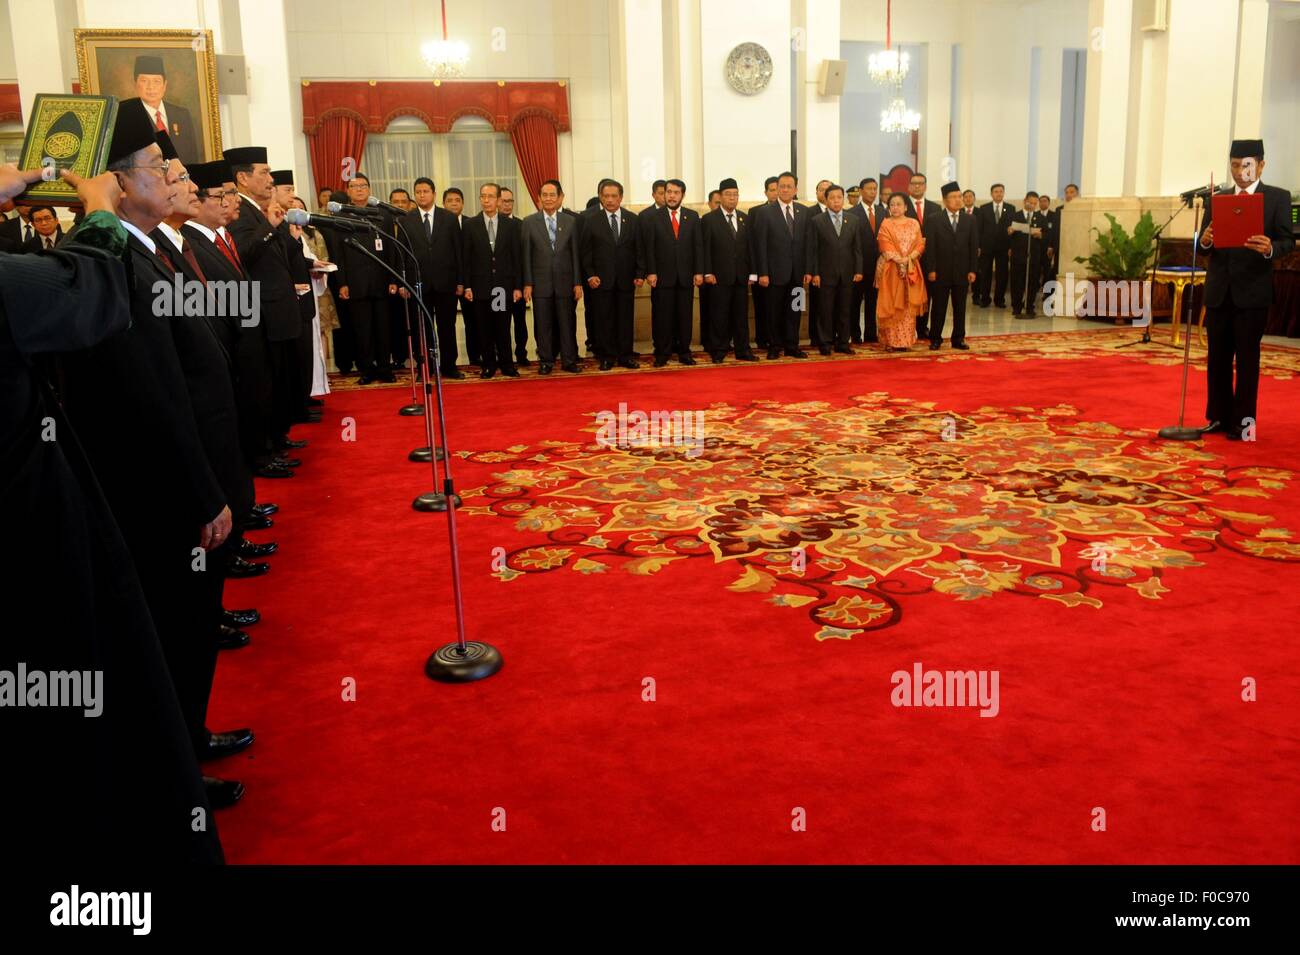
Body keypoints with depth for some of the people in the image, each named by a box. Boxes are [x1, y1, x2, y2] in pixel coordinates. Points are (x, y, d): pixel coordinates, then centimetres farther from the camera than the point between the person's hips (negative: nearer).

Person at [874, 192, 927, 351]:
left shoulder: (914, 223, 11)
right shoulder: (885, 224, 3)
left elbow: (920, 244, 3)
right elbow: (886, 248, -6)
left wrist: (908, 258, -13)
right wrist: (899, 260, -18)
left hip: (911, 269, 3)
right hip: (890, 269, -3)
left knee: (908, 305, 3)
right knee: (891, 305, -4)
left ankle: (906, 340, 7)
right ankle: (891, 341, 0)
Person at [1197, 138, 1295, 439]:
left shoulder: (1278, 198, 1)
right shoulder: (1217, 198, 11)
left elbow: (1288, 240, -6)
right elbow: (1205, 244, 8)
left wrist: (1270, 248, -28)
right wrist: (1205, 240, -16)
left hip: (1253, 291, -3)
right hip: (1218, 291, 4)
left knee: (1247, 358, 1)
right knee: (1217, 357, 8)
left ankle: (1243, 421, 8)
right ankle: (1219, 416, 18)